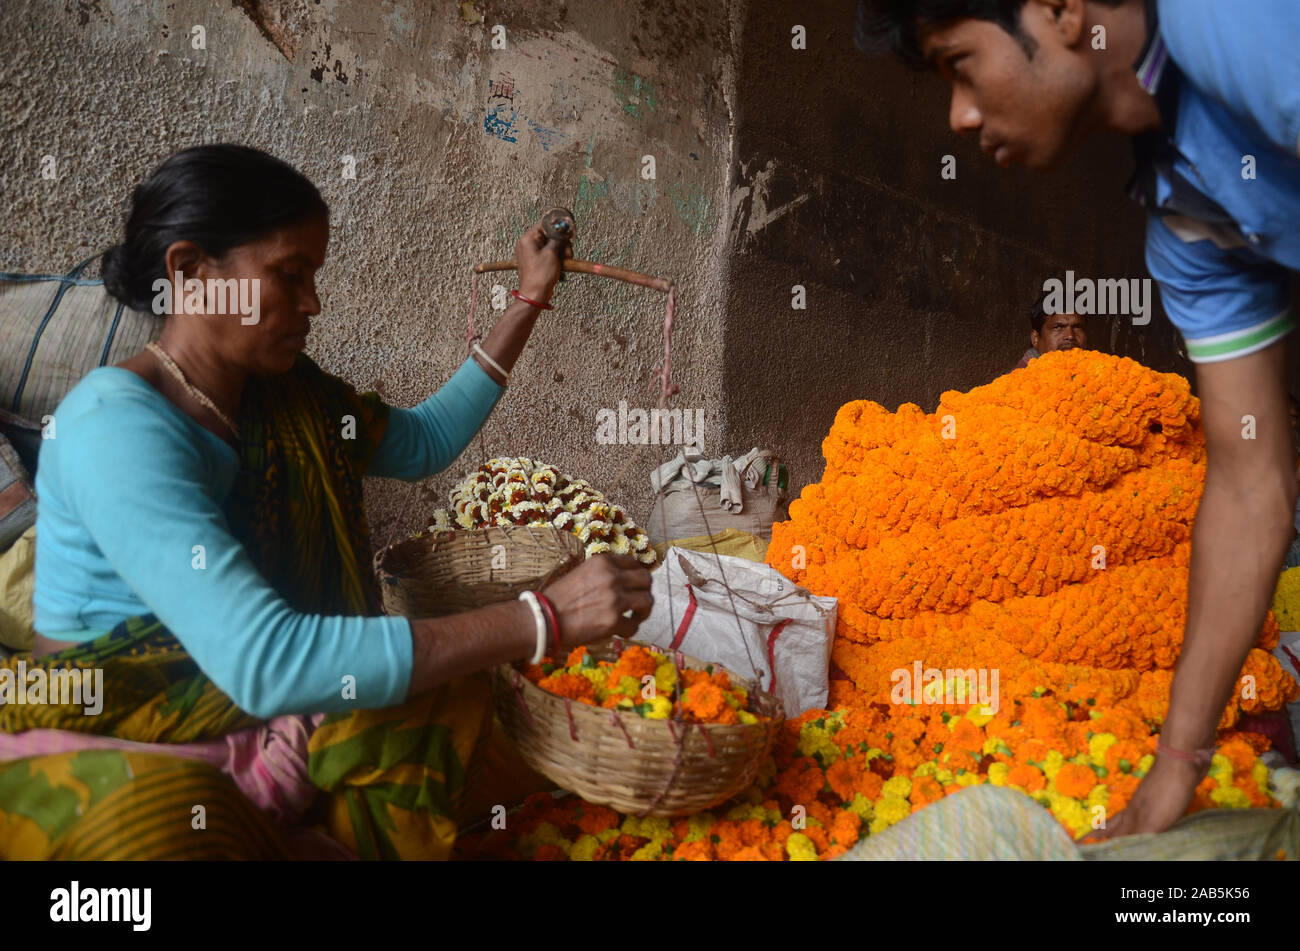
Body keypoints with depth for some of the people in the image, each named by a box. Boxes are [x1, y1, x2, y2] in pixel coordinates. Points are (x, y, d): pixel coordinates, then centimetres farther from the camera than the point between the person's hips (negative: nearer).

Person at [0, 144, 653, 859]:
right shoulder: (116, 425, -24)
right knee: (160, 824, -39)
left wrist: (530, 300, 14)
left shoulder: (281, 393, 3)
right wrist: (544, 619, -35)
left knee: (449, 695, -11)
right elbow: (265, 662, -35)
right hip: (95, 752, -7)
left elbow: (426, 440, 20)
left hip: (246, 722, 8)